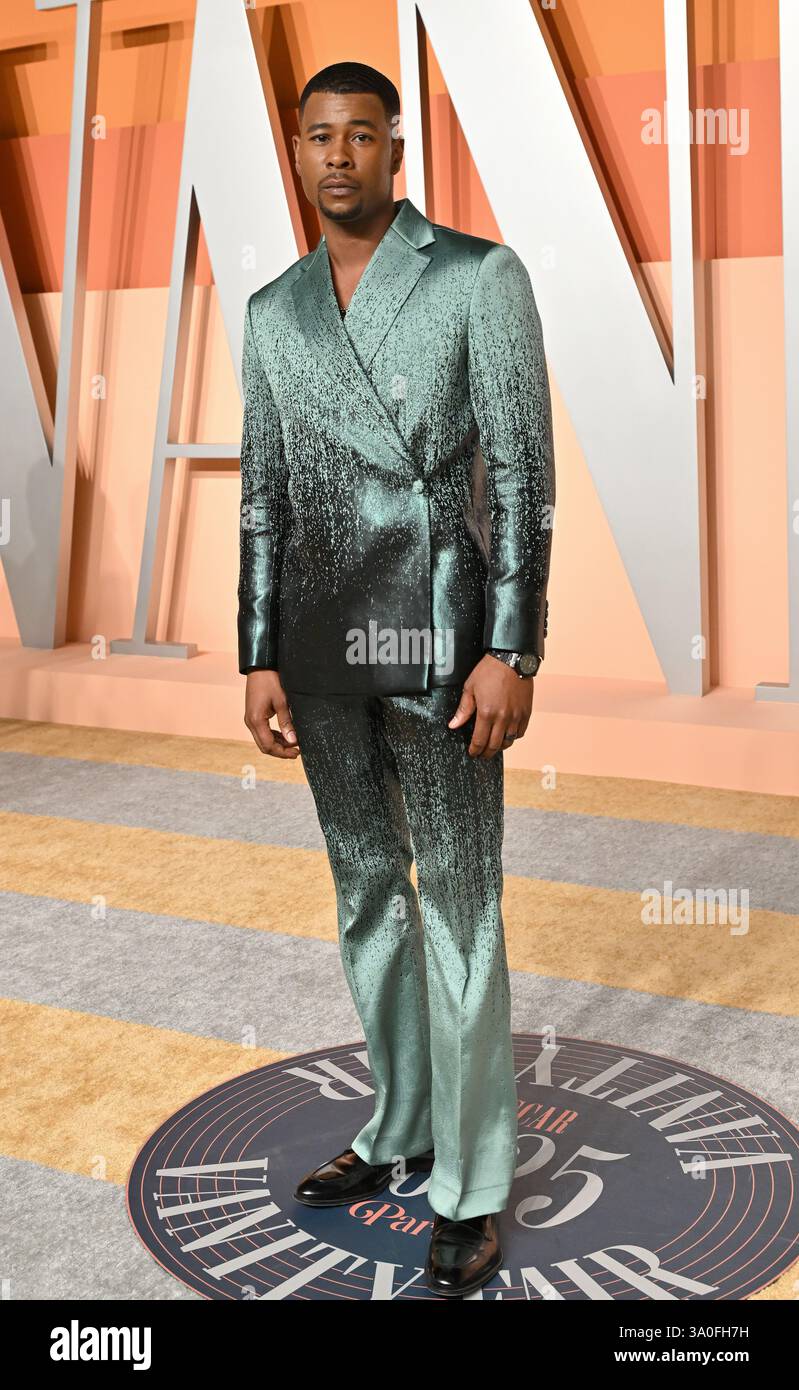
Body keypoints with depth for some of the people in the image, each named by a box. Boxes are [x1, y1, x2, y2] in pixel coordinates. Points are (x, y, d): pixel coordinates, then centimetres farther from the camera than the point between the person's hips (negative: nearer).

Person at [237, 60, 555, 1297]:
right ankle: (399, 1130, 31)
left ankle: (474, 1187, 11)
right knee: (366, 894, 14)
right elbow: (264, 496, 13)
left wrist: (512, 651, -14)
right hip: (321, 649, 6)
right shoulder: (275, 312, 12)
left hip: (436, 638, -5)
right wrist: (260, 659, 7)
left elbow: (522, 472, -7)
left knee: (458, 907, -1)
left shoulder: (481, 277, -2)